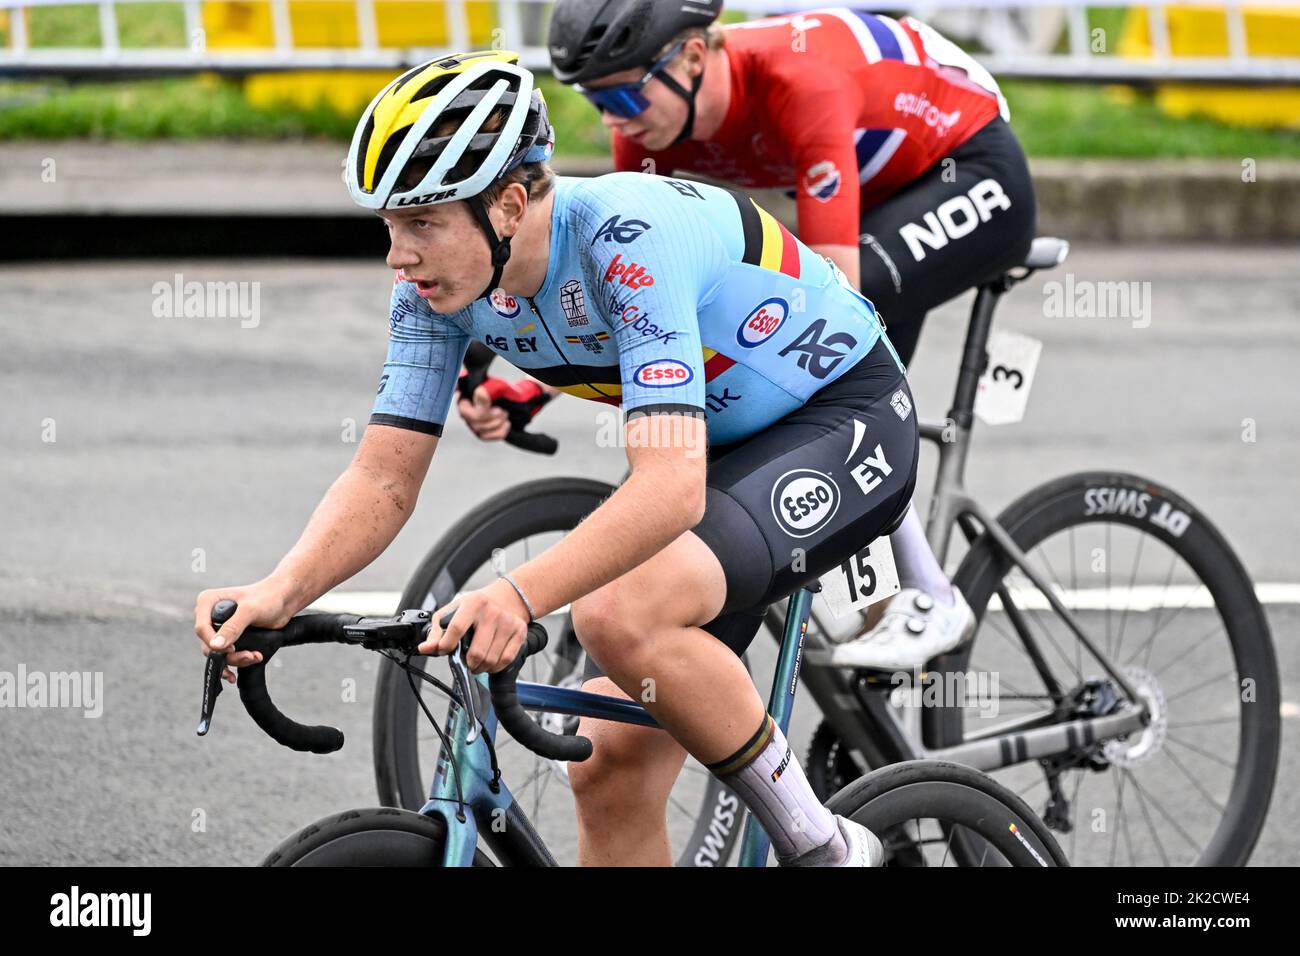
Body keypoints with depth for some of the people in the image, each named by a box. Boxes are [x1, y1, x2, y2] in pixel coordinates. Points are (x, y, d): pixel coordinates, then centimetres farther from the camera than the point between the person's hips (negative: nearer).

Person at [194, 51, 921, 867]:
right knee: (610, 772, -1)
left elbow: (673, 488, -43)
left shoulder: (626, 236, -34)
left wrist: (516, 597, -58)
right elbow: (384, 479, -11)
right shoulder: (443, 280, -12)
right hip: (726, 442, 8)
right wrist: (280, 593, -31)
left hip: (848, 419, -8)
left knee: (618, 616, -32)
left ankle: (825, 847, -14)